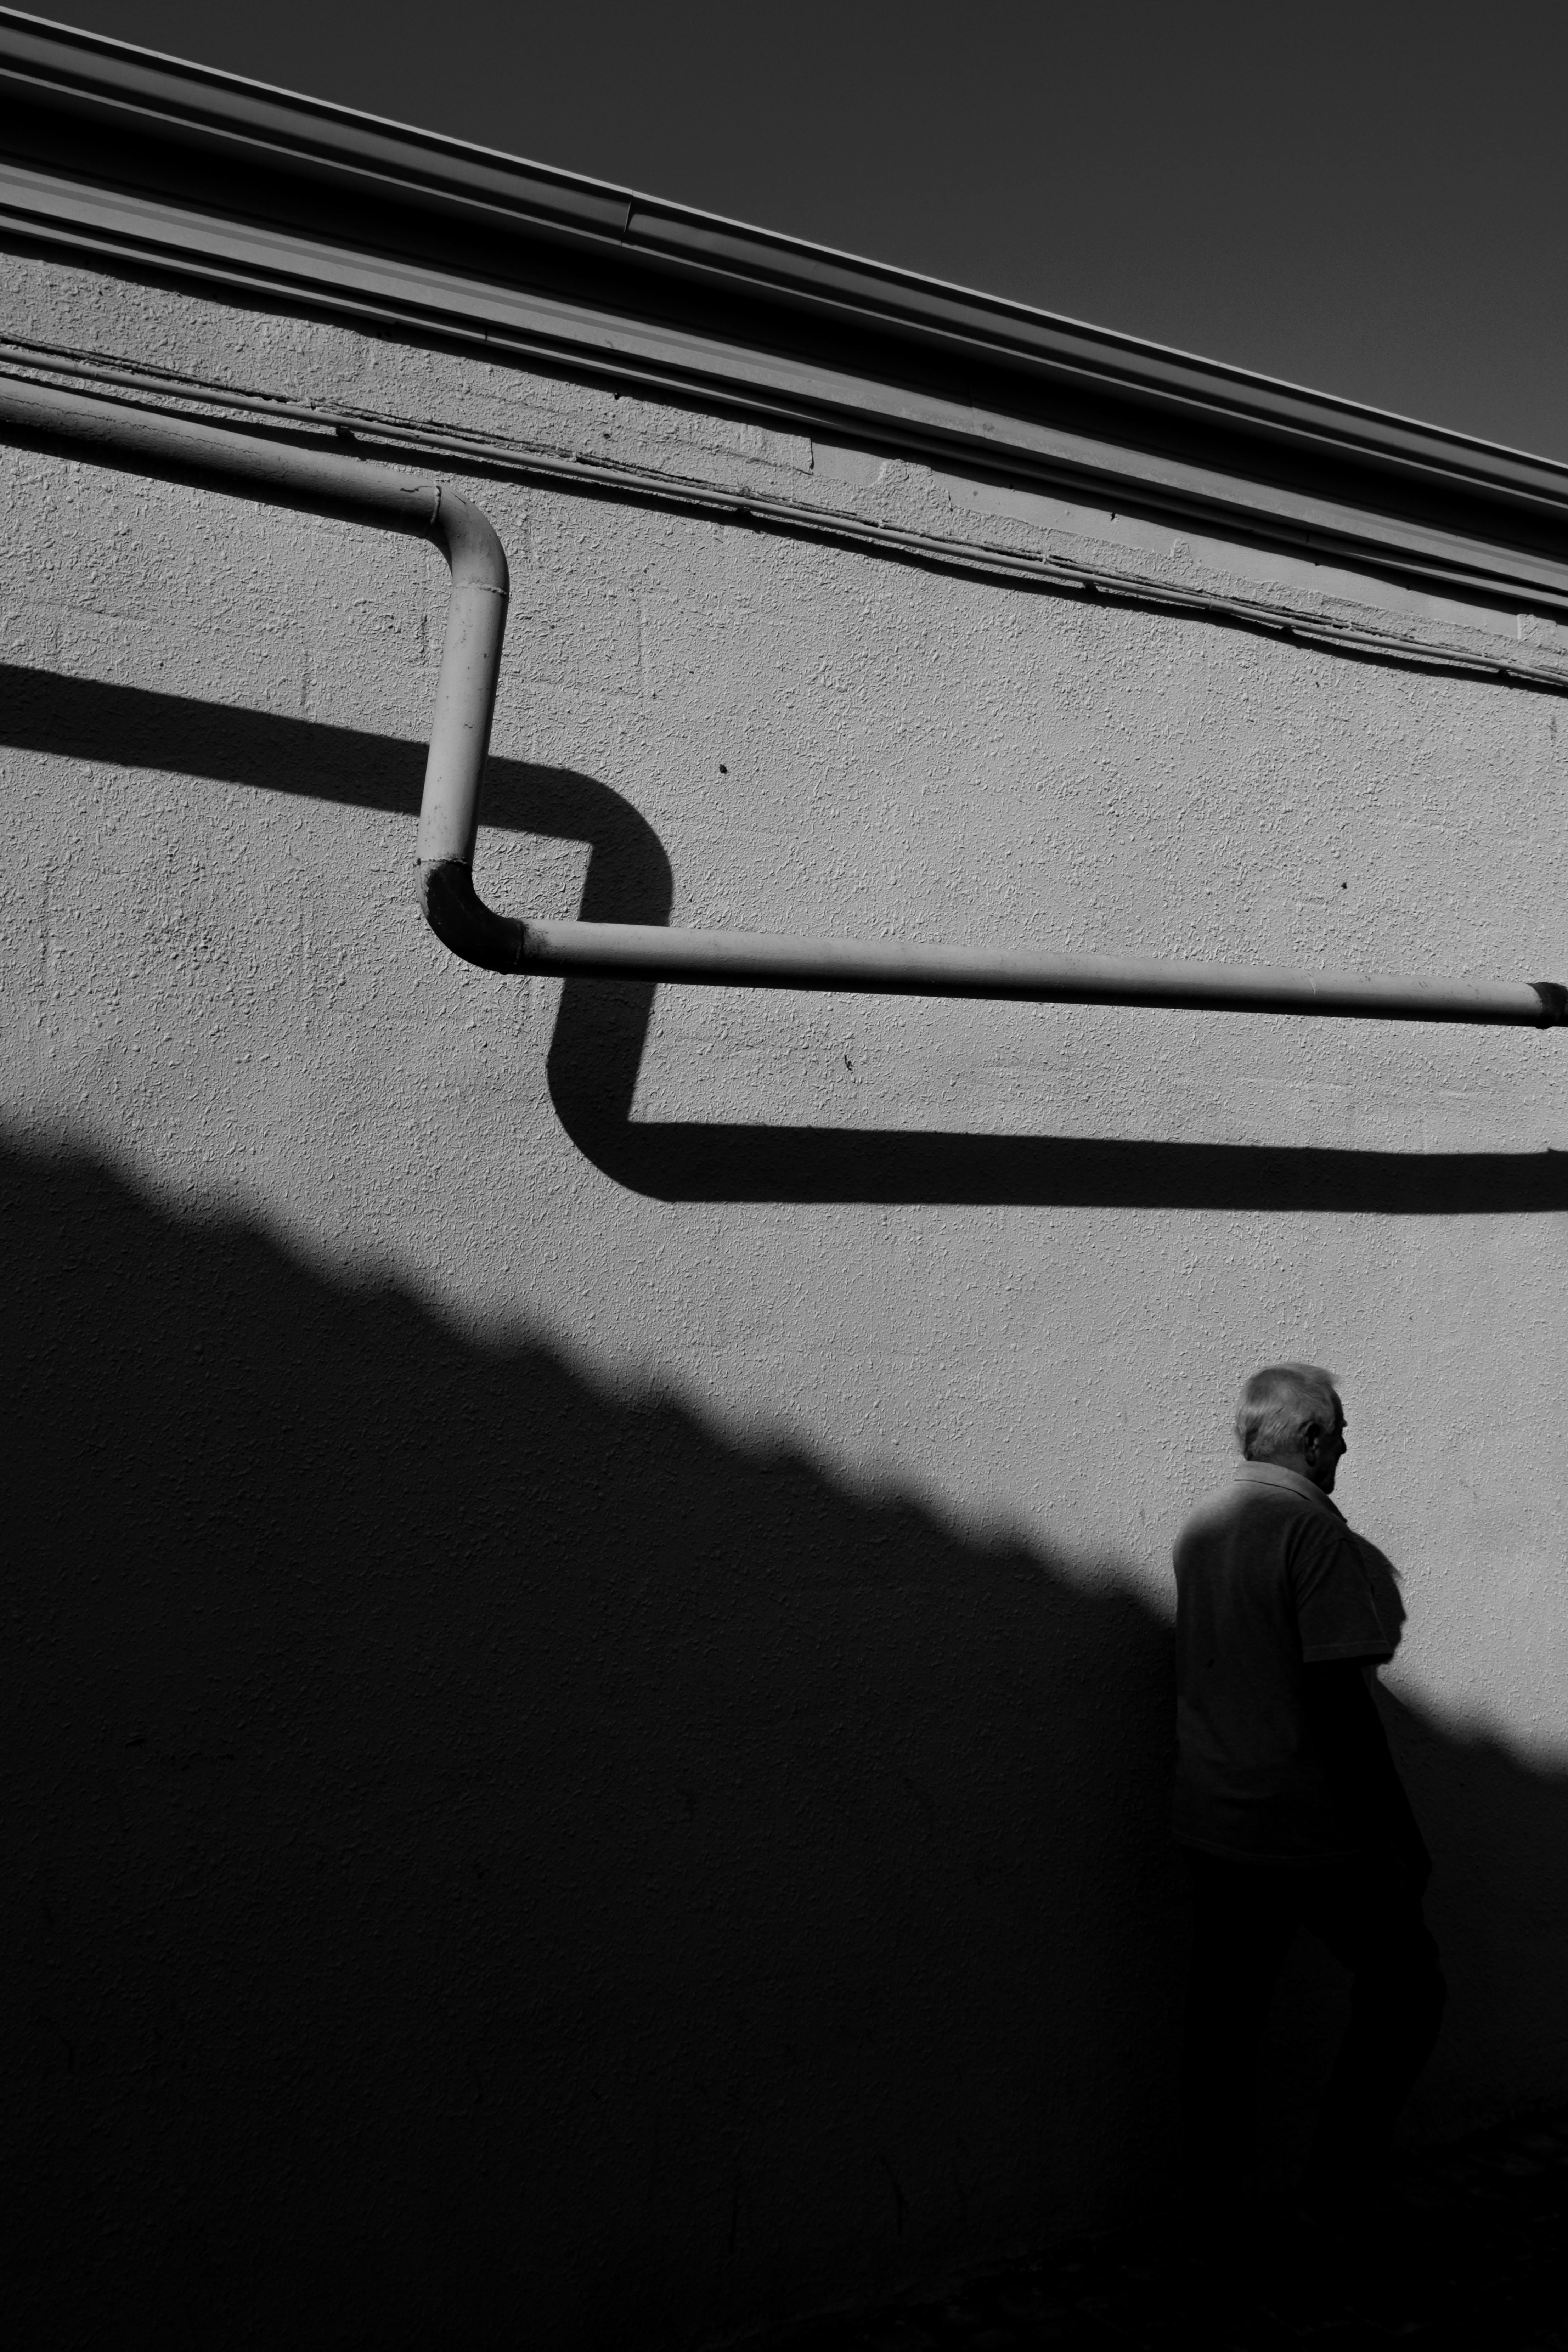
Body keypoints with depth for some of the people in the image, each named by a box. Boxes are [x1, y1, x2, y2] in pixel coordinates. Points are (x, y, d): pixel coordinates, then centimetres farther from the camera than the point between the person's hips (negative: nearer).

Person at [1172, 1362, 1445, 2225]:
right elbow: (1337, 1695, -21)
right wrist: (1400, 1831, -14)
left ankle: (1219, 2201, 25)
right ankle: (1338, 2187, 13)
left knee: (1224, 2014, 15)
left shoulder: (1199, 1526, 6)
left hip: (1211, 1826, 7)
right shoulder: (1314, 1530, -18)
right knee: (1405, 1990, 12)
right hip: (1313, 1832, -7)